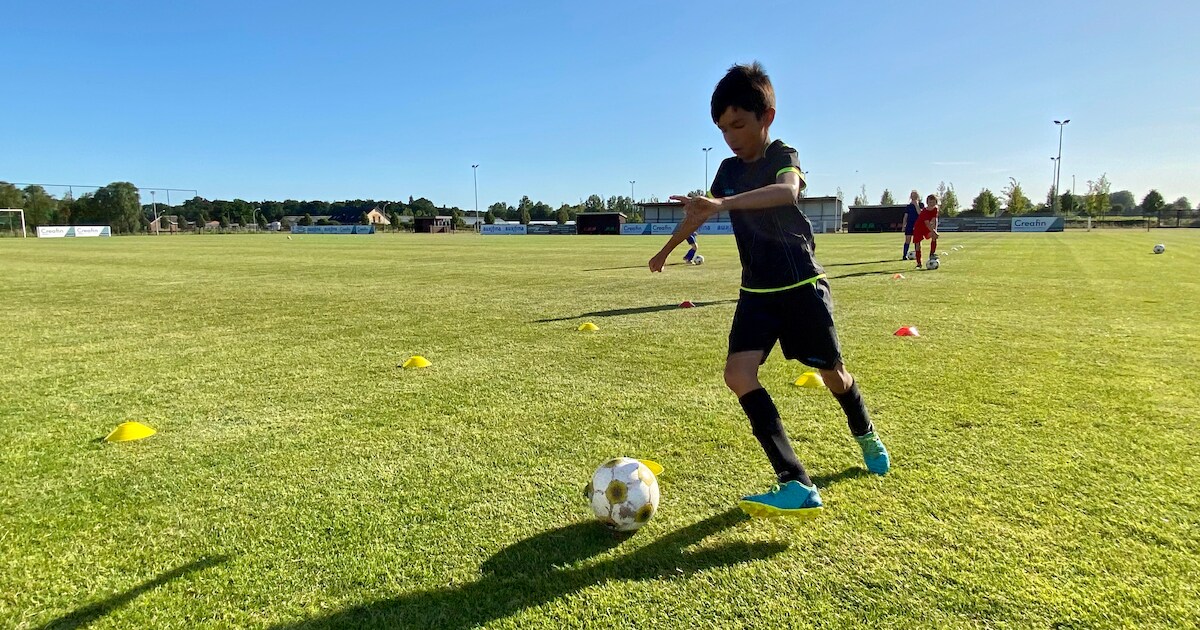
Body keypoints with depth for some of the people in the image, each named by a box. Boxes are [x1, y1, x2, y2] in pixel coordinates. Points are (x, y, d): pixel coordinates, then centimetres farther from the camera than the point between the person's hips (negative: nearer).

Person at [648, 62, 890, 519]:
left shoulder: (783, 156, -11)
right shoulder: (729, 170, 6)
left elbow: (787, 192, -36)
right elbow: (700, 212, 24)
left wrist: (723, 203, -51)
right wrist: (667, 249, 35)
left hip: (802, 285, -4)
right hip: (757, 291, 5)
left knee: (832, 373, 9)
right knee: (738, 373, -17)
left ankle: (865, 435, 45)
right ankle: (797, 486, -18)